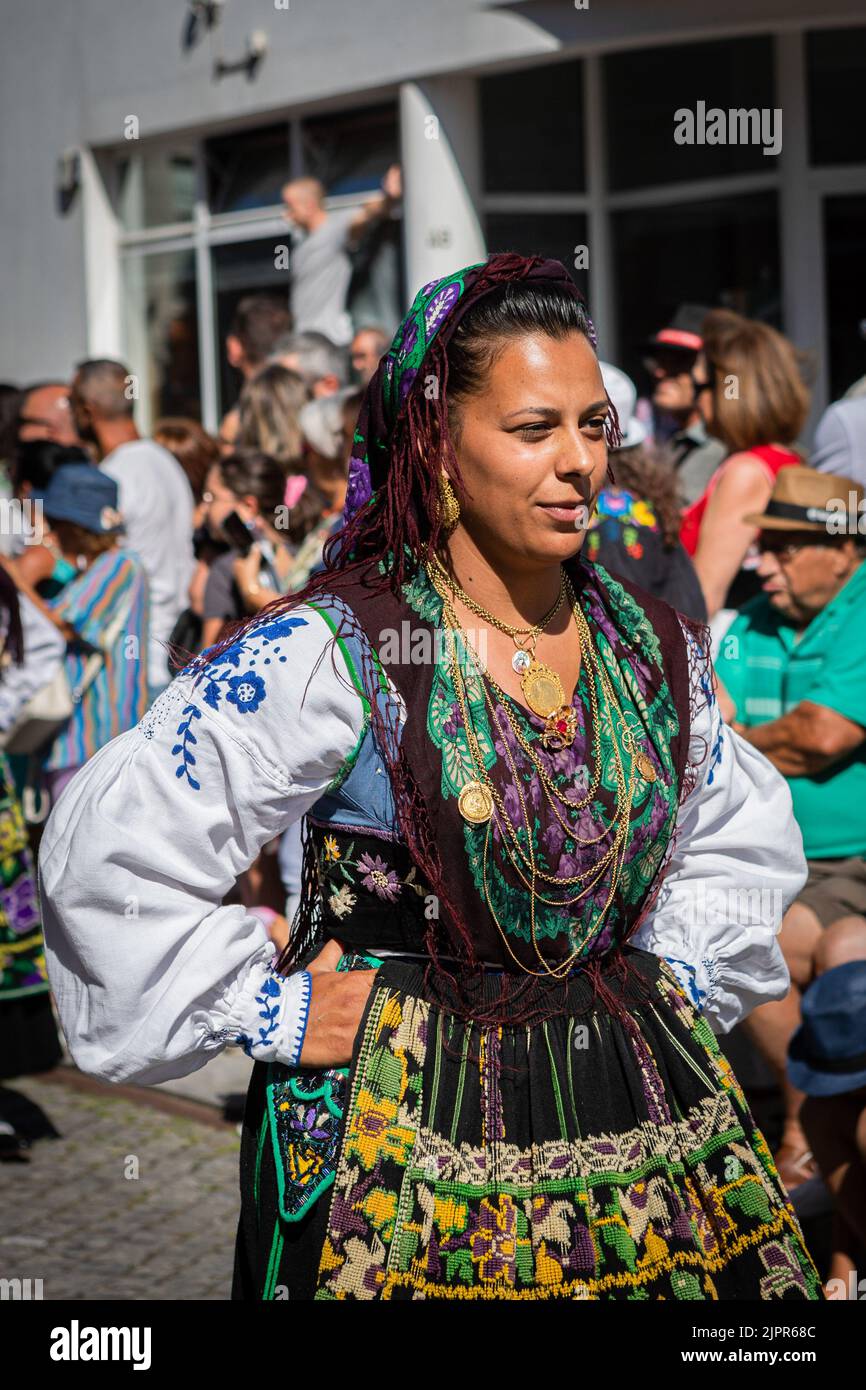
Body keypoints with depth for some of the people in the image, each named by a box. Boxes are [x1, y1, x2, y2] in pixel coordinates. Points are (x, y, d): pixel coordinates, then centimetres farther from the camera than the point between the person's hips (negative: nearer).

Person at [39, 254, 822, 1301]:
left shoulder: (656, 649, 3)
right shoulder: (329, 652, -15)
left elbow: (749, 839, 22)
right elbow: (107, 850, -16)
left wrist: (676, 979, 9)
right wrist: (270, 1011, -11)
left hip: (638, 1107, 5)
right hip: (397, 1126, -5)